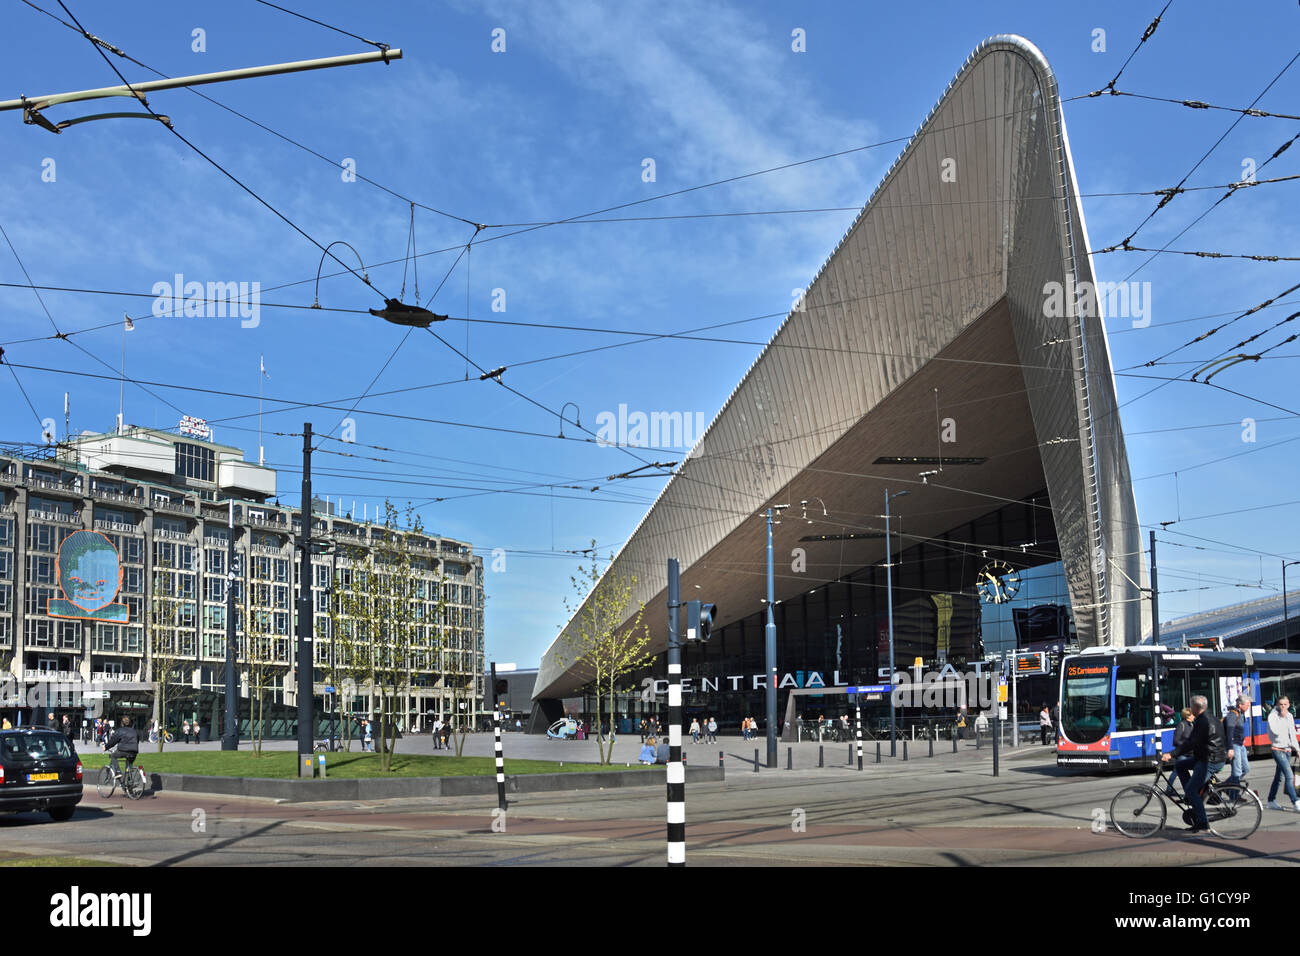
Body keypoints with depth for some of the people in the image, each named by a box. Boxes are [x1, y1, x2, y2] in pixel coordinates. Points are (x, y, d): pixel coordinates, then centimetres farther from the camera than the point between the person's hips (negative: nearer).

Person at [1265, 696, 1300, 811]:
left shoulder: (1289, 716, 10)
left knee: (1280, 777, 12)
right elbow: (1276, 731, -24)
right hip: (1278, 749, -7)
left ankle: (1271, 801, 20)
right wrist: (1282, 717, -19)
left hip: (1287, 749, 7)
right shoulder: (1272, 716, -10)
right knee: (1289, 775, -16)